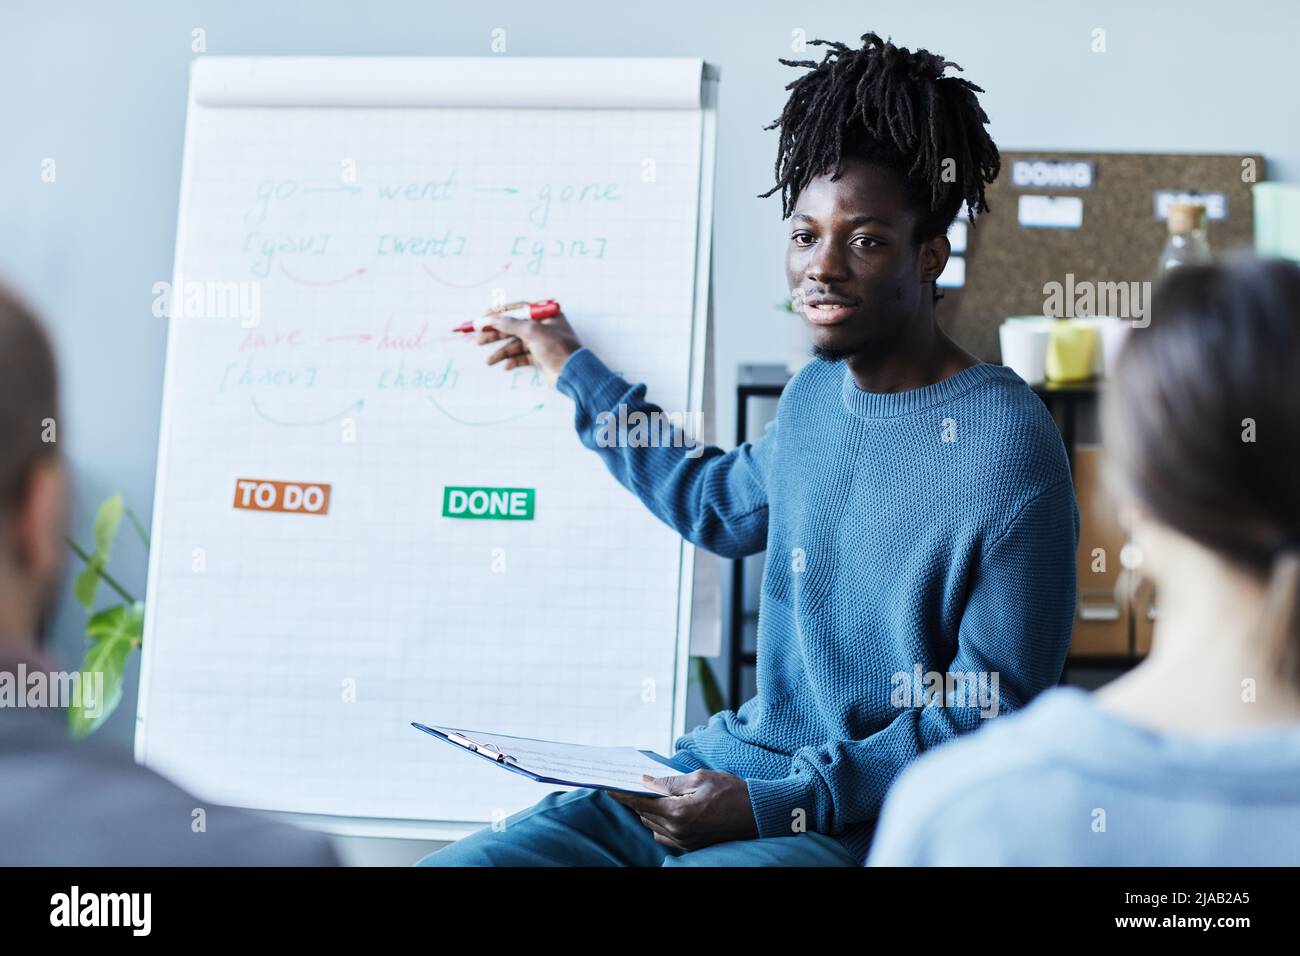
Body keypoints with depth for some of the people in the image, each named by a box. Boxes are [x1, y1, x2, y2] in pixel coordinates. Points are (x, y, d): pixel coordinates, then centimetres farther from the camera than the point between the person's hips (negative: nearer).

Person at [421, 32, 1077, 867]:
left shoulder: (1006, 447, -16)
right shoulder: (818, 393, 8)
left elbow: (991, 713, -14)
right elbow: (721, 505, 29)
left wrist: (776, 804, -19)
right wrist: (575, 371, 34)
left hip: (864, 821, -6)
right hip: (732, 766, 7)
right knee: (451, 861, -5)